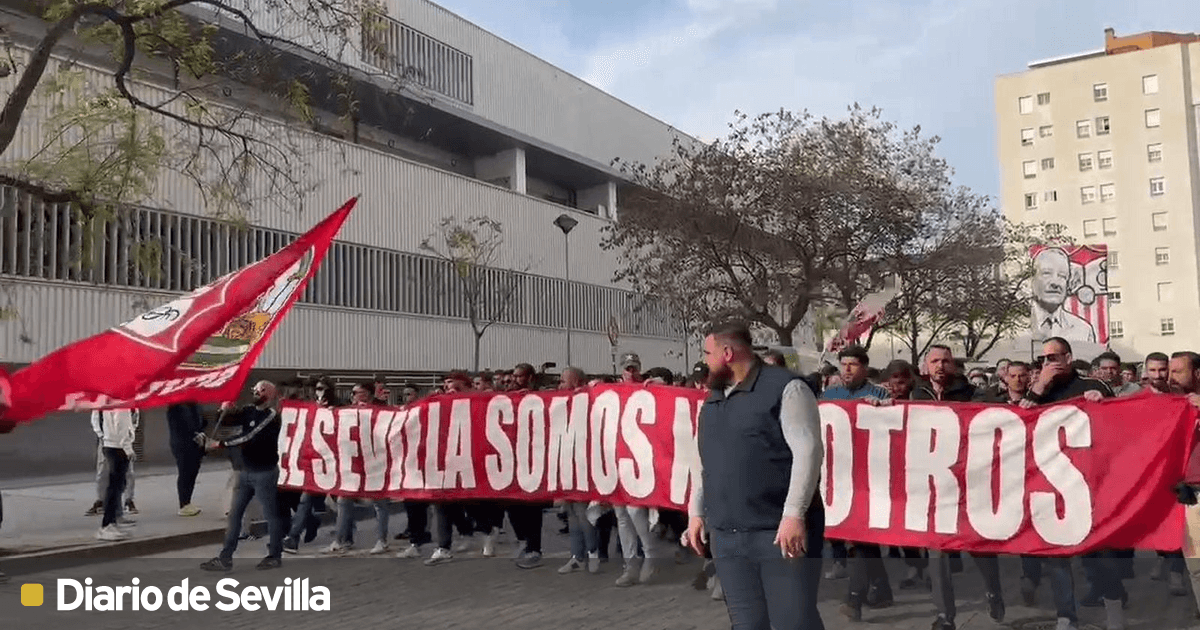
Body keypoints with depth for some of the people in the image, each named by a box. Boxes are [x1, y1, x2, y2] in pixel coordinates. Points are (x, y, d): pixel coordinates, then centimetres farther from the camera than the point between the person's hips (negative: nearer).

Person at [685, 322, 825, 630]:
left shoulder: (784, 388, -6)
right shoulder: (713, 400, 17)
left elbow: (808, 451, -13)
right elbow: (704, 463, 23)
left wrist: (794, 514, -19)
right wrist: (696, 513, 17)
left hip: (781, 531, -6)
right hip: (725, 535, 7)